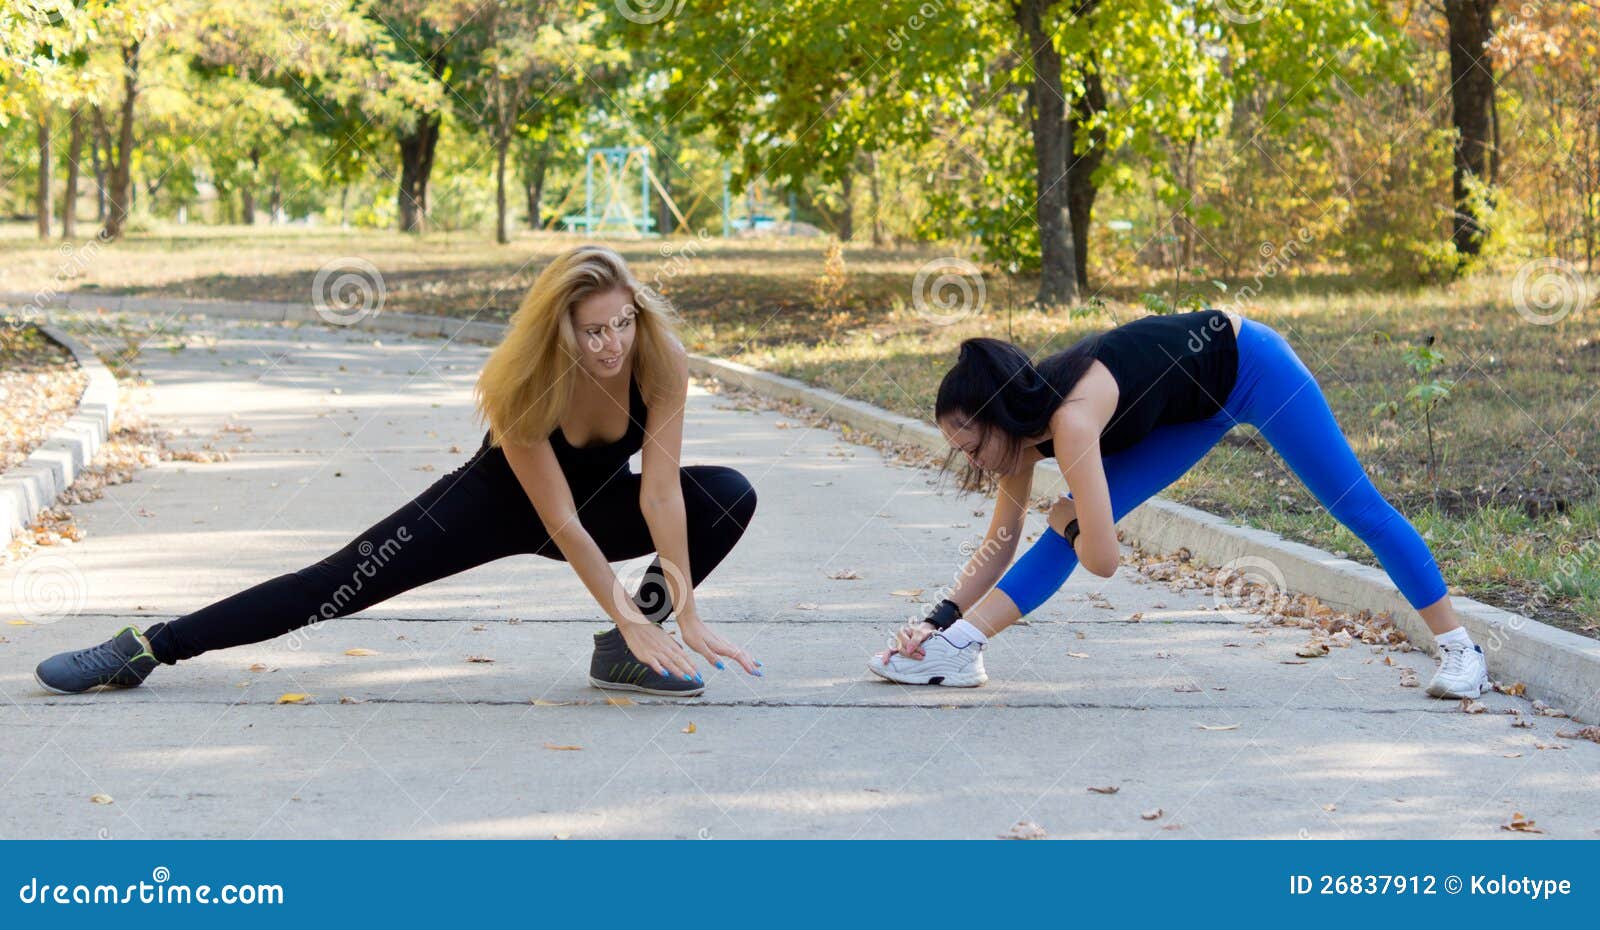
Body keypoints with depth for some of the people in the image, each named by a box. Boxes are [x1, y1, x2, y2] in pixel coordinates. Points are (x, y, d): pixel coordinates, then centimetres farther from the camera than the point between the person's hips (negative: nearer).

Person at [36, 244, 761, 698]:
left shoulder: (660, 361, -30)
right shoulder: (522, 385, -35)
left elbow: (660, 494, -28)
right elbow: (559, 522, -32)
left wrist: (683, 612, -31)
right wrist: (630, 618, -33)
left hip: (598, 500, 3)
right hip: (498, 501, -3)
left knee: (730, 498, -21)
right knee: (335, 586, -12)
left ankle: (622, 657, -10)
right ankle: (146, 648, -3)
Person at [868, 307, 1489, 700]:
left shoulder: (1070, 419, -35)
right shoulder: (1027, 425, -10)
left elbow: (1102, 559, -34)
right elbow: (999, 546, 1)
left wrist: (1069, 523, -13)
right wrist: (942, 616, -7)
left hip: (1251, 365, -8)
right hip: (1203, 407, 8)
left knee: (1357, 506, 0)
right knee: (1073, 523, -6)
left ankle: (1458, 647, 12)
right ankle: (958, 648, -11)